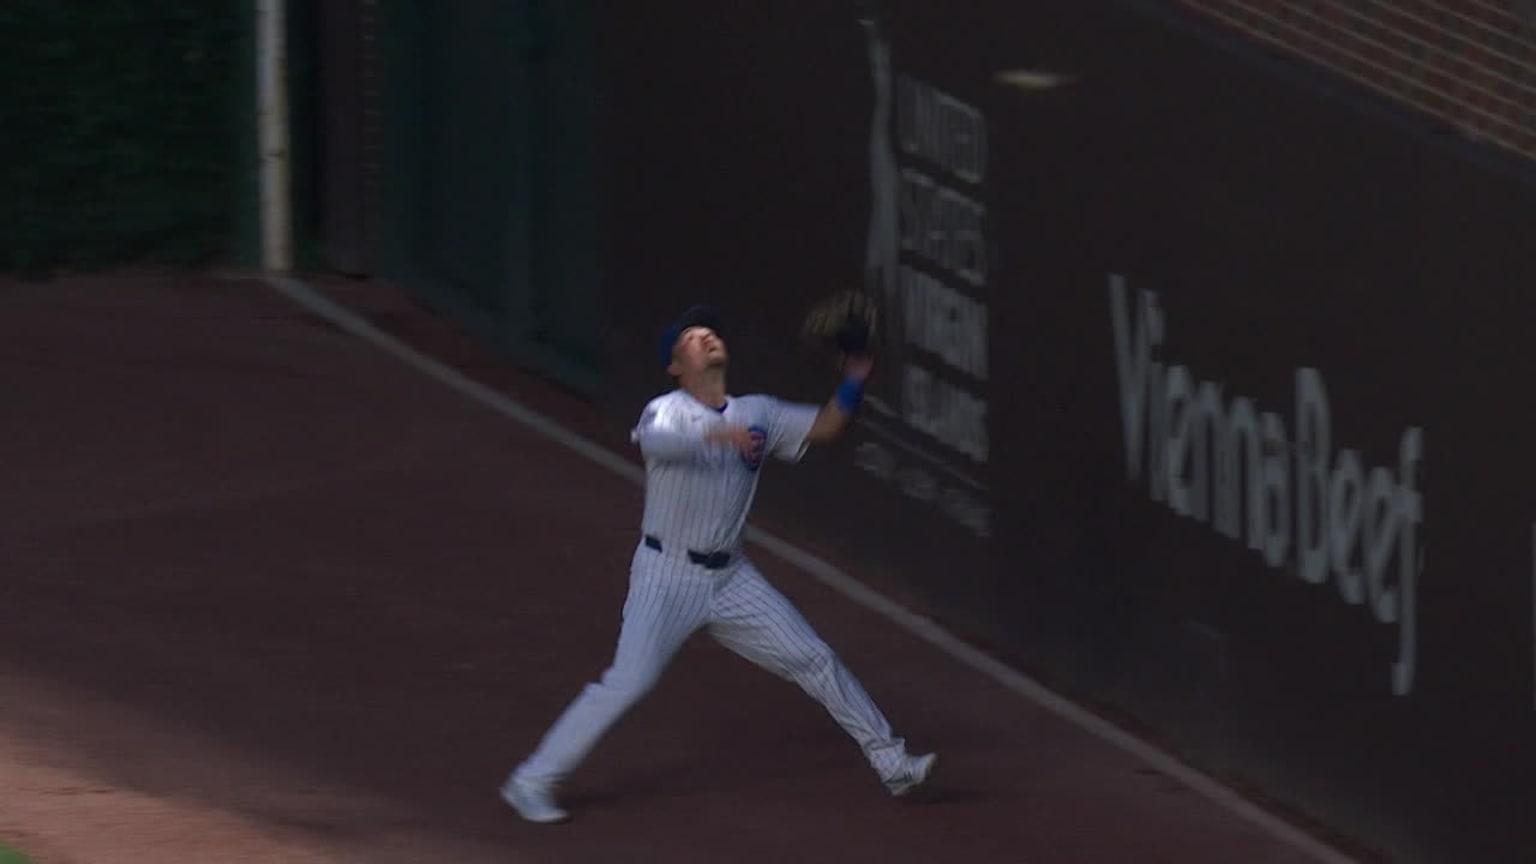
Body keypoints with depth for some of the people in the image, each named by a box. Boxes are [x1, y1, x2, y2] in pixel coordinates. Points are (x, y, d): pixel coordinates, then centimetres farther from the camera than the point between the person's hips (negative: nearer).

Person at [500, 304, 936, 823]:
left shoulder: (756, 414, 7)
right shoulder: (667, 411, -11)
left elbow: (823, 427, 8)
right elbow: (655, 440, -34)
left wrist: (854, 379, -10)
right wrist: (718, 434, -51)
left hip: (730, 580, 6)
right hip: (667, 578, -5)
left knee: (813, 660, 5)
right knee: (626, 682, -16)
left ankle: (889, 762, 16)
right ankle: (532, 782, -8)